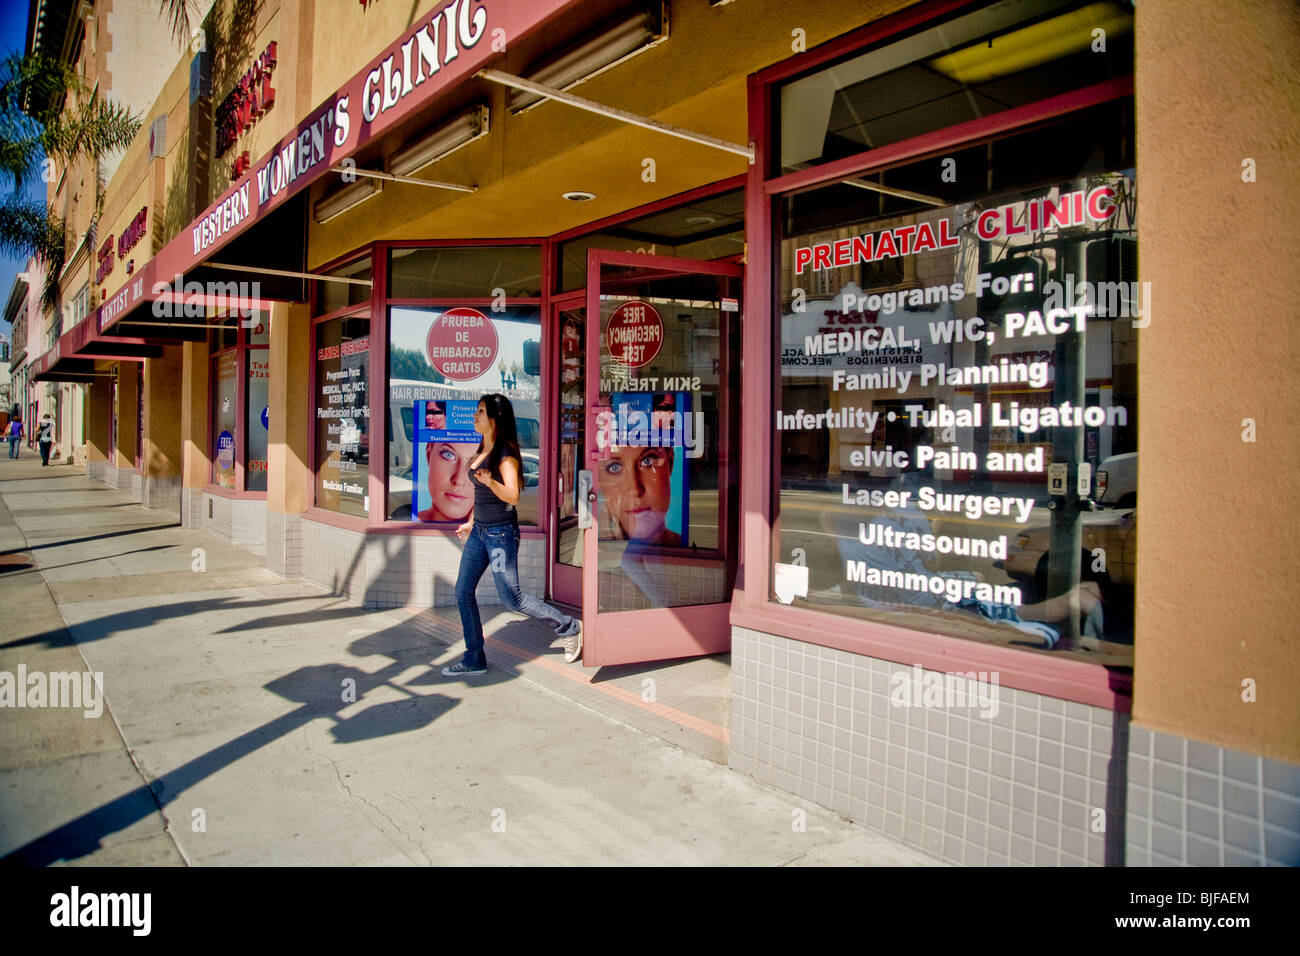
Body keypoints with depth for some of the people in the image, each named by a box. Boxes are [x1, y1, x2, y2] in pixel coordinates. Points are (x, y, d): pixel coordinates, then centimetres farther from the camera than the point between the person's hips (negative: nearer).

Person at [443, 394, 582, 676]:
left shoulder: (505, 454, -15)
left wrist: (490, 481, -41)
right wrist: (471, 522, 28)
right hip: (480, 530, 9)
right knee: (463, 592, 7)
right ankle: (474, 659, 17)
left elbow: (512, 495, -24)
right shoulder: (482, 451, 11)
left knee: (510, 597, -5)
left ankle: (568, 627, 12)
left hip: (501, 532, -9)